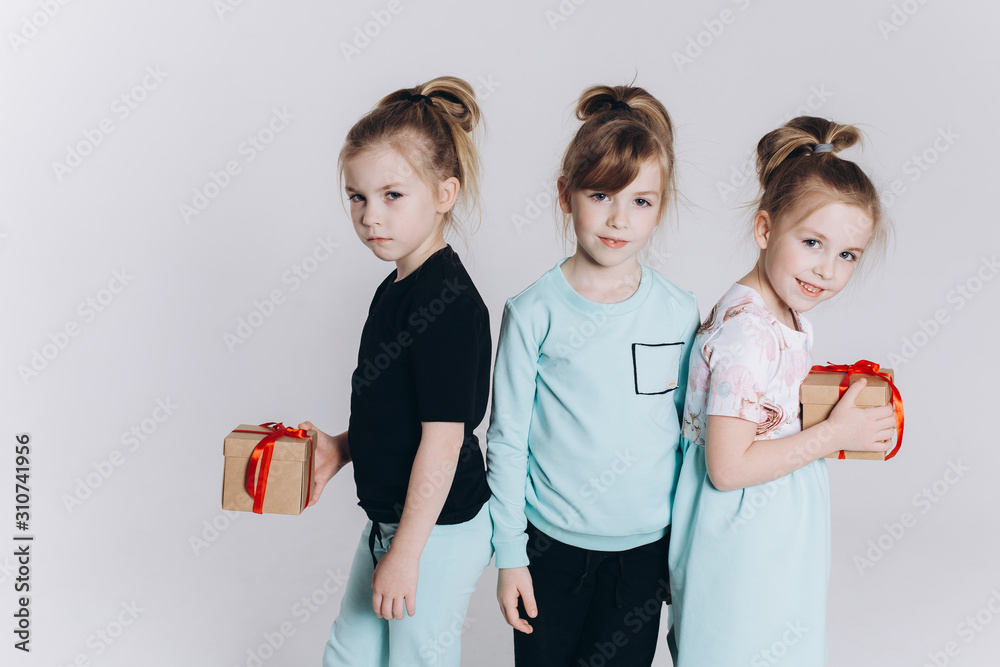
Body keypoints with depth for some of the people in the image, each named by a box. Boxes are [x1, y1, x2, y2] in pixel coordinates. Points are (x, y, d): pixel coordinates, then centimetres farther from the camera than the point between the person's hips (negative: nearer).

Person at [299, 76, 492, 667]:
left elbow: (443, 436, -25)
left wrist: (405, 553, -20)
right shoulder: (399, 287, 5)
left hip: (438, 531, -9)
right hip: (391, 517, 9)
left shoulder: (448, 301, -24)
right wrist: (343, 447, 4)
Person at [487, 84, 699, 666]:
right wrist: (510, 556, -4)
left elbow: (689, 430, 6)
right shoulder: (534, 313, -11)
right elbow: (506, 439, -6)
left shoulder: (680, 312, -4)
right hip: (552, 545, -2)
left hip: (646, 547, 2)